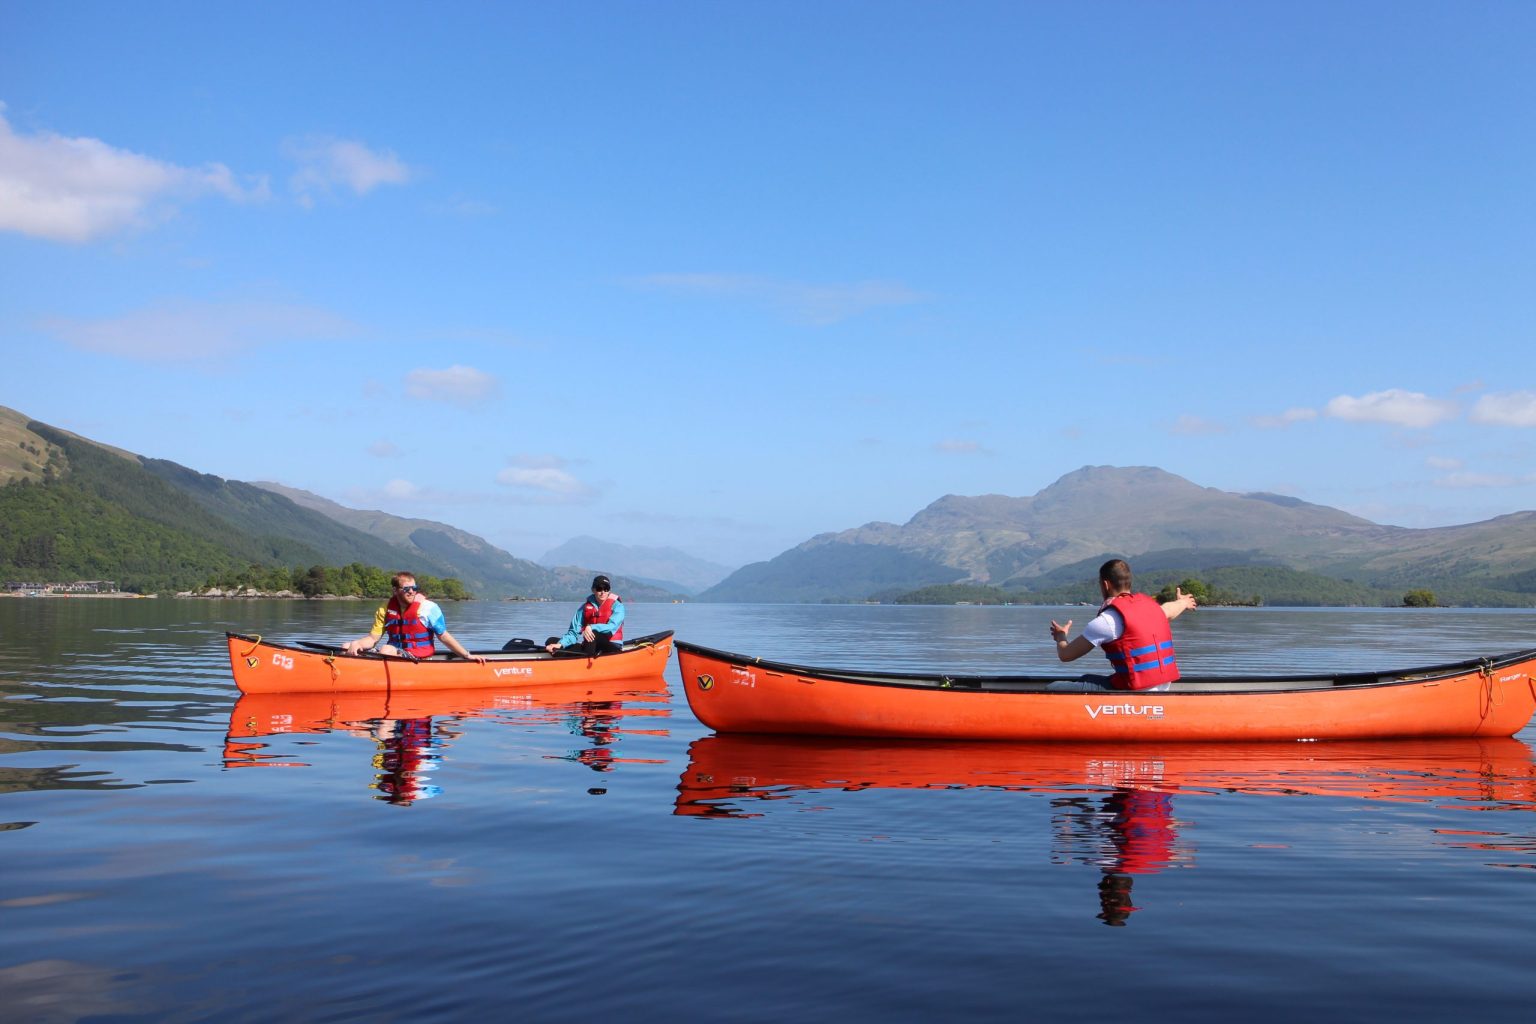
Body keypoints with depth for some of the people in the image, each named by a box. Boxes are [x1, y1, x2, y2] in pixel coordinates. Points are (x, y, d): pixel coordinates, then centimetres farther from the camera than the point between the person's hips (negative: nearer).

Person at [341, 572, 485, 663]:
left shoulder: (428, 607, -4)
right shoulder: (385, 610, 6)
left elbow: (444, 636, 1)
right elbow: (373, 638, 6)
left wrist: (467, 655, -5)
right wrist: (356, 644, -16)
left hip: (418, 658, -5)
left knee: (386, 650, -35)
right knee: (347, 648, -8)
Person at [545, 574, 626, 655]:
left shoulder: (617, 605, -3)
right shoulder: (585, 608, 6)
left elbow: (612, 628, -20)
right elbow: (573, 633, 0)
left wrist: (591, 627, -34)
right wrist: (560, 644, -18)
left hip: (612, 647, -5)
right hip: (588, 646, 5)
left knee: (593, 633, -36)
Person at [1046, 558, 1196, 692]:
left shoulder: (1108, 619, -13)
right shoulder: (1150, 604, 9)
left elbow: (1065, 655, -9)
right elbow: (1168, 611, 36)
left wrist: (1060, 637, 16)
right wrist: (1182, 603, 61)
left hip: (1134, 692, -8)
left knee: (1054, 689, -8)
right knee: (1086, 679, 29)